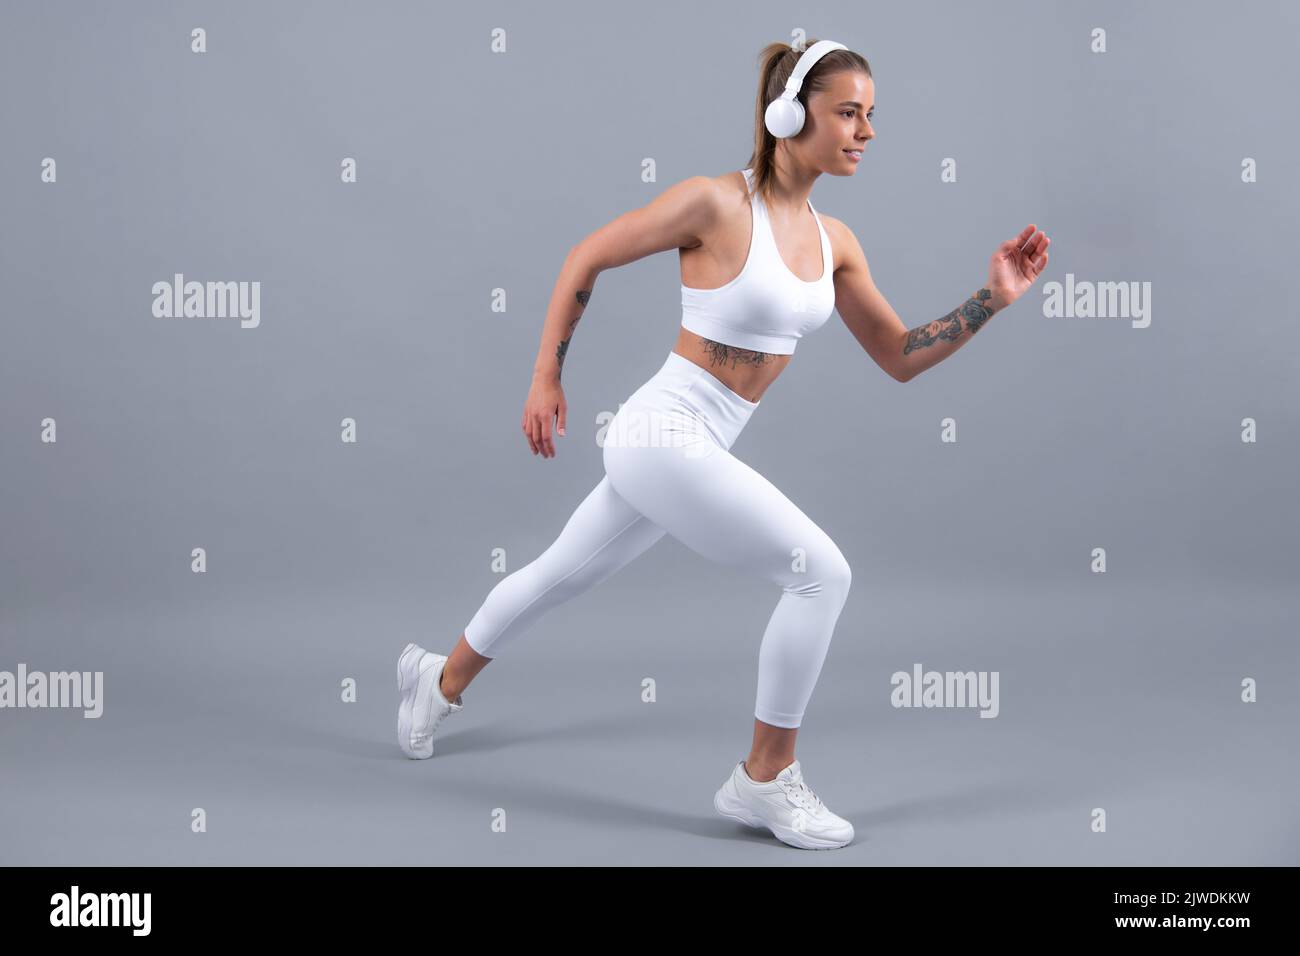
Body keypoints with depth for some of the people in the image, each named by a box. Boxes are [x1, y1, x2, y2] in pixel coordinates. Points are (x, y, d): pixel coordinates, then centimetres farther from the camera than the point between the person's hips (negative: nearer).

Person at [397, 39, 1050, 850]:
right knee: (823, 573, -12)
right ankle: (765, 780, 3)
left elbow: (900, 358, 10)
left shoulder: (834, 241, 6)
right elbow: (586, 259, -5)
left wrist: (994, 298, -1)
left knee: (560, 577, 24)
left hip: (693, 446, 8)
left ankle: (441, 681, 48)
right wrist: (546, 378, -3)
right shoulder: (716, 202, -15)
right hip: (662, 436, -8)